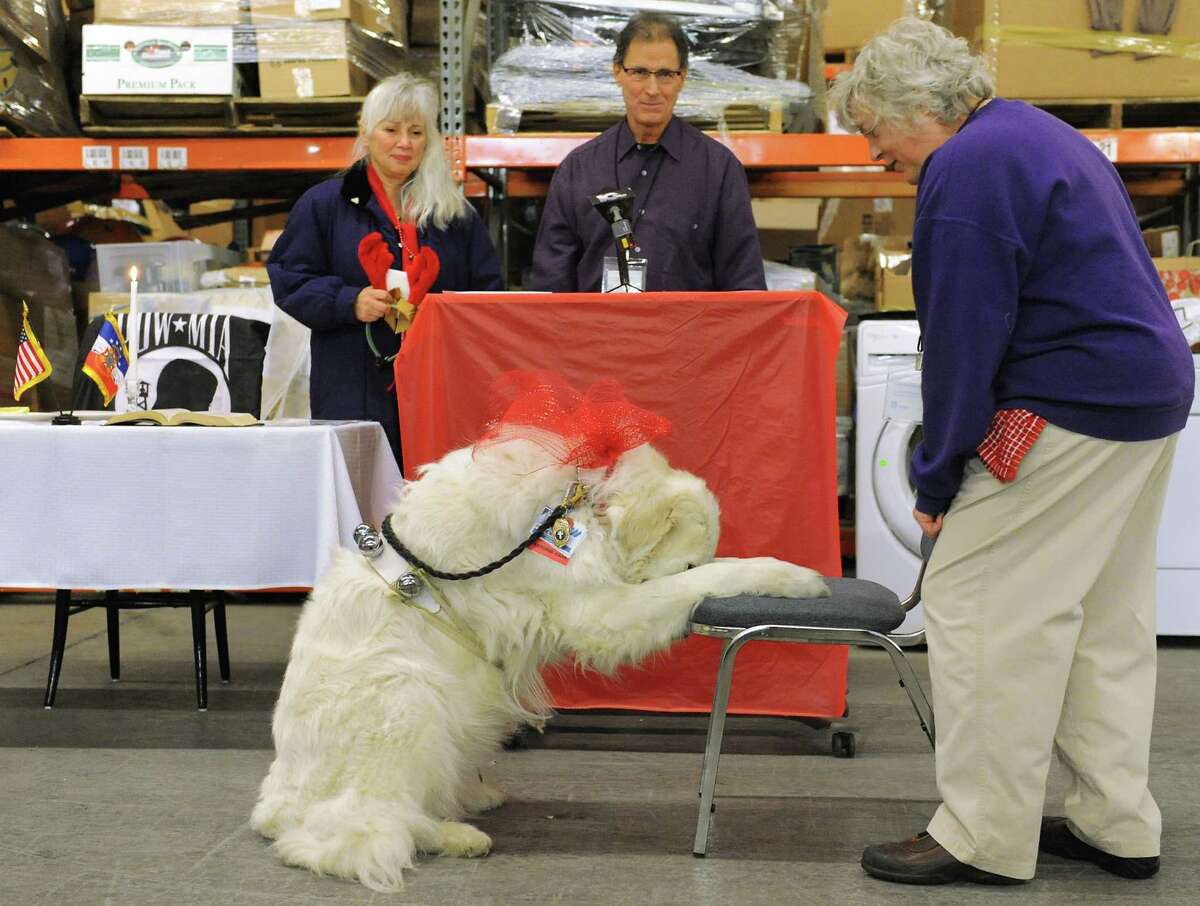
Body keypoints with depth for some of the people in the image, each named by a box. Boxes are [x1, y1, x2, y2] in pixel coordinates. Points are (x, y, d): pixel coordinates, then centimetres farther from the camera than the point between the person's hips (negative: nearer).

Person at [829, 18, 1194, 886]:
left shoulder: (967, 169, -14)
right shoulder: (1039, 136, 18)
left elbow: (962, 342, -16)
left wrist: (937, 479, -7)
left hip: (1072, 415, -11)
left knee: (976, 604, -4)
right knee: (1107, 618, 15)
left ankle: (983, 838, 1)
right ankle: (1119, 825, 23)